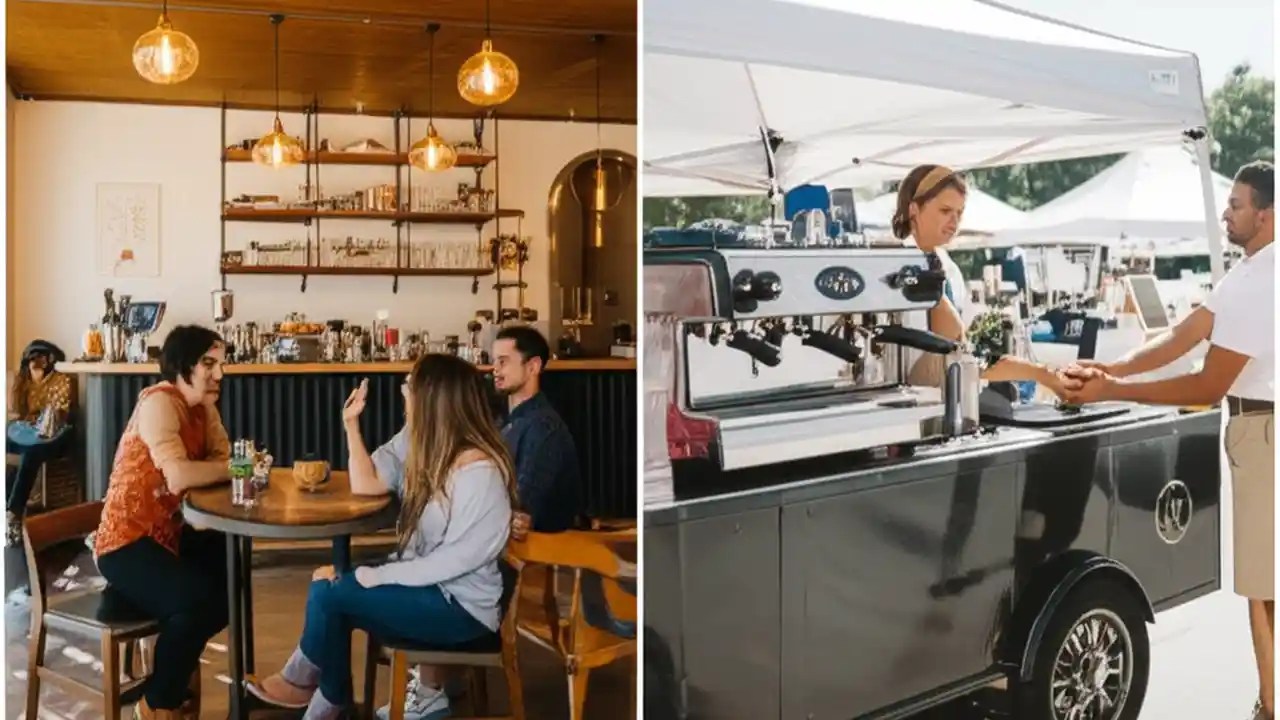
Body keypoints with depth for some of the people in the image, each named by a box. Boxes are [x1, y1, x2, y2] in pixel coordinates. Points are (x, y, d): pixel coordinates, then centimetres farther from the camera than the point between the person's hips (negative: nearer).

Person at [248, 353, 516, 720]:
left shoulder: (479, 472, -23)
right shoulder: (427, 451, 6)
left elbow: (457, 558, -23)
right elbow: (365, 485, 9)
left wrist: (380, 576, -21)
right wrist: (352, 424, 3)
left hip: (462, 605, -9)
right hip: (425, 584, 9)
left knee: (329, 590, -13)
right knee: (330, 587, -9)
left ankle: (301, 680, 13)